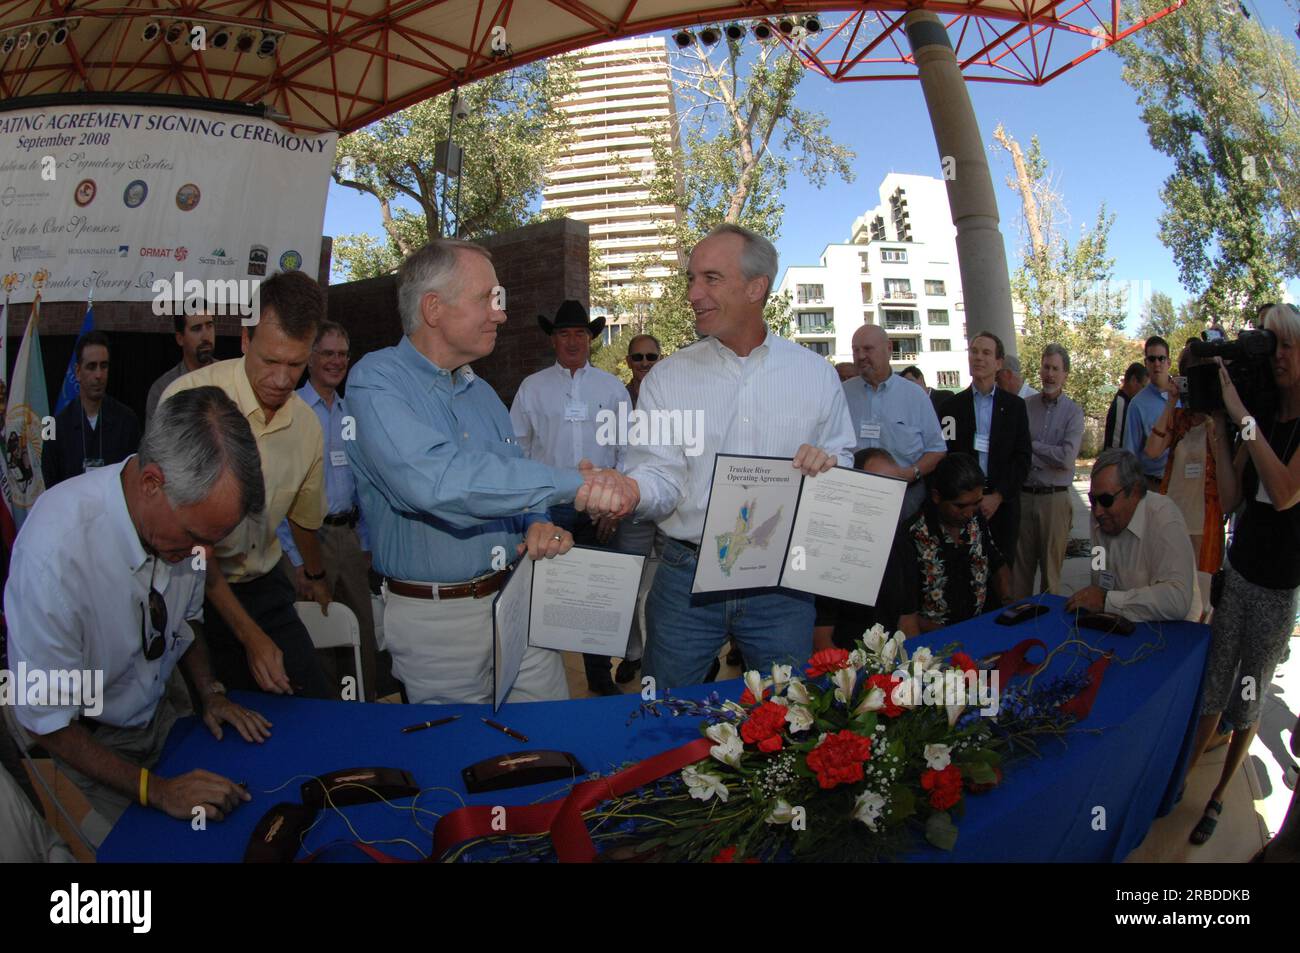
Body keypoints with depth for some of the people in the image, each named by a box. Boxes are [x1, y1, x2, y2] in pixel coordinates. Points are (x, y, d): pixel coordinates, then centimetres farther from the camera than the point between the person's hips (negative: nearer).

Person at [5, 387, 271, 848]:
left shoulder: (184, 507, -18)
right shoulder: (53, 552, -34)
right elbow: (46, 721, -22)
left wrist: (210, 692, -7)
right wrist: (155, 790, -24)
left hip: (160, 715, 5)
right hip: (82, 744, -5)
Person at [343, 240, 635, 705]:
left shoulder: (480, 390, 11)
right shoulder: (377, 379, -14)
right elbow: (435, 480, -32)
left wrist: (538, 523, -7)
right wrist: (572, 483, -31)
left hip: (518, 596, 6)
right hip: (435, 615, -6)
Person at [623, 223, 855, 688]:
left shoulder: (816, 374, 3)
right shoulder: (666, 378, 0)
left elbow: (844, 462, 8)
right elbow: (661, 479, -6)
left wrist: (827, 465, -15)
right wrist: (630, 490, -29)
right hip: (685, 577, 0)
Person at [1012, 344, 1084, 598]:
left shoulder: (1073, 412, 1)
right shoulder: (1025, 406, 6)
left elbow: (1067, 458, -11)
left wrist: (1030, 445, -6)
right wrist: (1048, 456, -6)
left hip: (1055, 498, -1)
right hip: (1023, 496, 1)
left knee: (1051, 565, 6)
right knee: (1020, 565, 4)